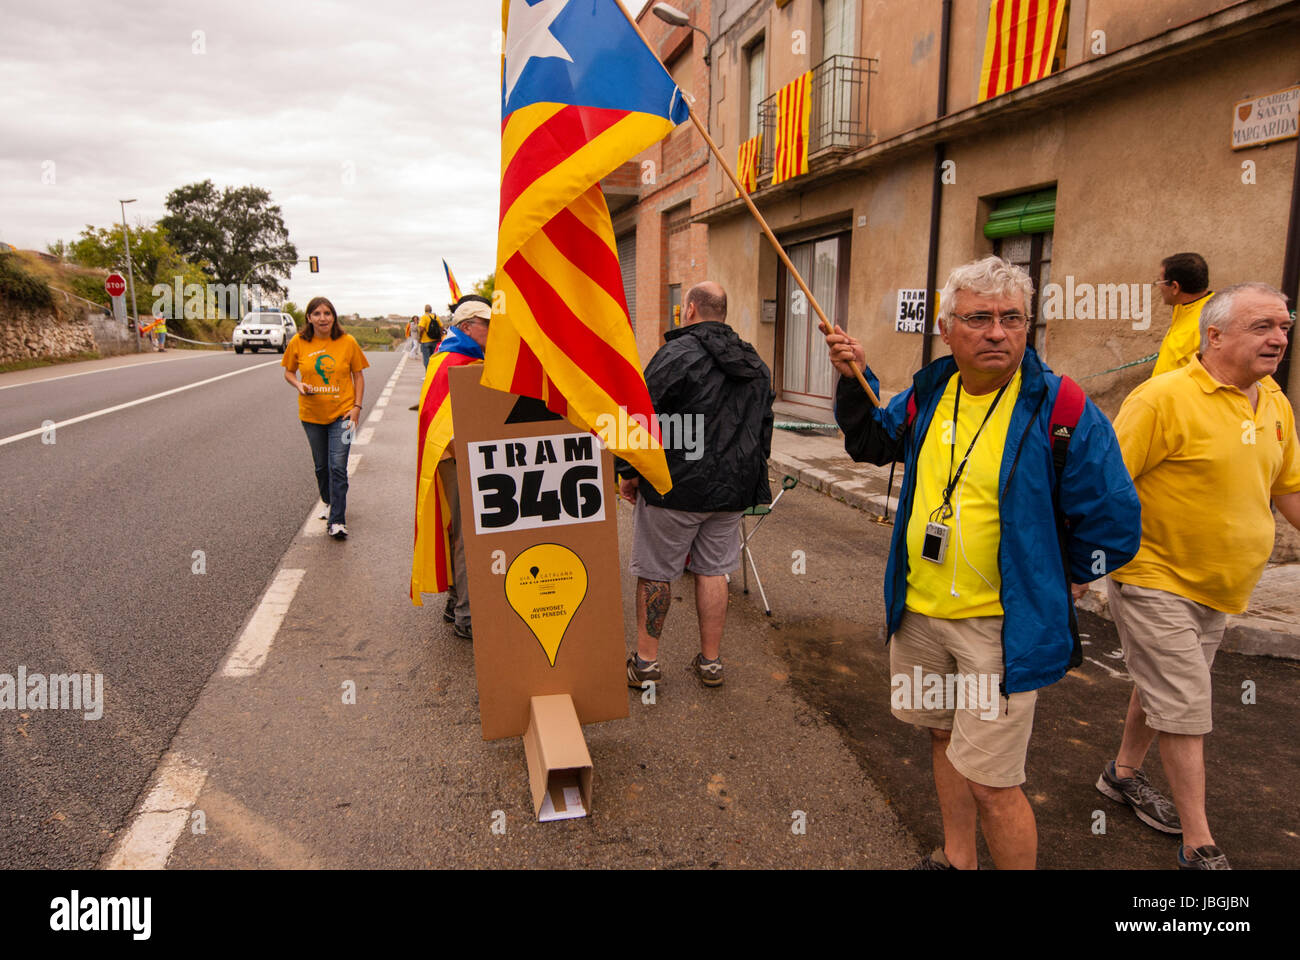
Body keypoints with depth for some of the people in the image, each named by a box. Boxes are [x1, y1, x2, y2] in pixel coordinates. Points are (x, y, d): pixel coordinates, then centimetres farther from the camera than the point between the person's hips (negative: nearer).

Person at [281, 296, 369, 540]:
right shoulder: (298, 343, -3)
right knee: (321, 466, 16)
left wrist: (357, 406, -6)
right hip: (312, 414, 3)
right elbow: (289, 372, 9)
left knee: (338, 467, -9)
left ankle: (337, 520, -4)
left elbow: (358, 375, 2)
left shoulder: (347, 342, -6)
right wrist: (299, 385, -13)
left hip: (341, 412, -2)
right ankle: (330, 504, 39)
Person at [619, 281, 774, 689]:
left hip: (673, 487, -6)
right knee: (713, 570, 14)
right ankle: (710, 662, 20)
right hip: (731, 488, 6)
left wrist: (628, 471, -5)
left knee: (656, 571, 6)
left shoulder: (676, 353, -12)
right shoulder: (756, 365, 11)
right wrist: (747, 479, 25)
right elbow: (763, 430, 18)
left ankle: (645, 659, 17)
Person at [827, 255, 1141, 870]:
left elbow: (1112, 515, -9)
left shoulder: (1058, 406, -16)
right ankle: (956, 860, 44)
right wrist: (853, 381, 4)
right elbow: (872, 443, 21)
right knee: (943, 736, 22)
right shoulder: (929, 393, 2)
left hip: (1001, 627, -6)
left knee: (990, 784, -4)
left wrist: (1064, 582, 2)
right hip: (918, 612, 6)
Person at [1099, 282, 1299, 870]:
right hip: (1154, 581, -7)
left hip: (1214, 588, 7)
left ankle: (1123, 773, 44)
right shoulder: (1164, 397, -18)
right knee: (1185, 708, -1)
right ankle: (1199, 848, 12)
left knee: (1161, 691, 22)